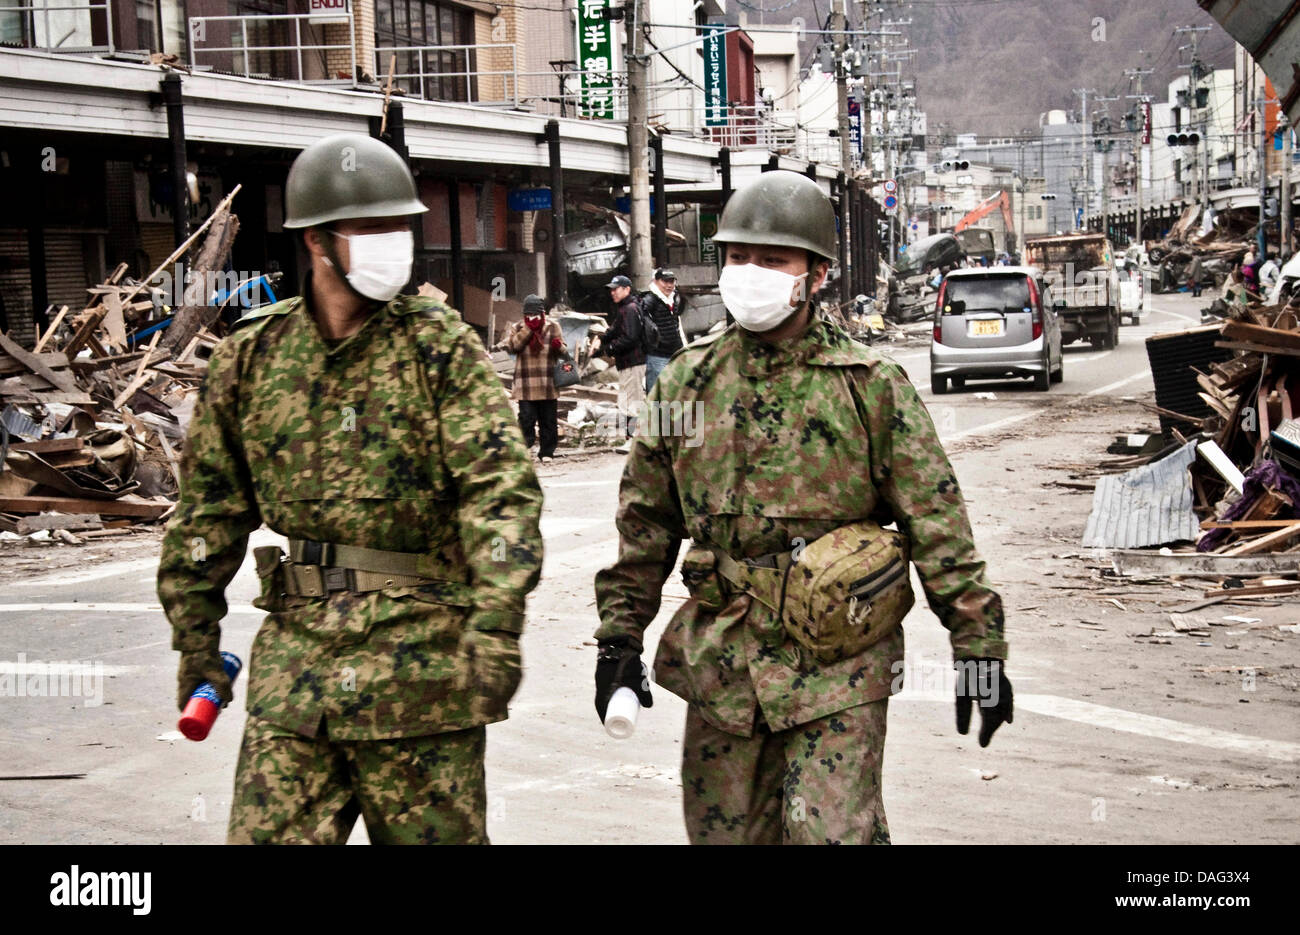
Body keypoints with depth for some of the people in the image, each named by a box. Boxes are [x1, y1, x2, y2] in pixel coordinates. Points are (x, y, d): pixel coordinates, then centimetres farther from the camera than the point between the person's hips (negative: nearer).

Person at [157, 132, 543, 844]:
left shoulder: (441, 347, -3)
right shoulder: (251, 358, 7)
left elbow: (500, 486, -14)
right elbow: (211, 504, 16)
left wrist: (497, 624, -25)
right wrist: (195, 637, 14)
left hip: (422, 646, -3)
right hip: (295, 652, 3)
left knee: (432, 833, 6)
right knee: (270, 834, -1)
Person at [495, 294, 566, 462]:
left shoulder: (553, 327, 9)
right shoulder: (518, 327, 8)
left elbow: (562, 352, 9)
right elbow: (513, 346, -8)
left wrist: (558, 346, -15)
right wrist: (528, 329, -12)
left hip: (547, 383, 1)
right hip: (526, 383, -1)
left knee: (548, 419, 6)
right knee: (526, 417, -8)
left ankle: (547, 452, 14)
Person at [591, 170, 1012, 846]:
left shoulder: (870, 385, -3)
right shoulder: (687, 379, 6)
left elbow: (937, 523, -3)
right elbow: (645, 522, 13)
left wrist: (978, 648, -4)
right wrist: (618, 638, 11)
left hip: (838, 664, -4)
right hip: (721, 659, 4)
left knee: (833, 833, -8)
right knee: (723, 831, 11)